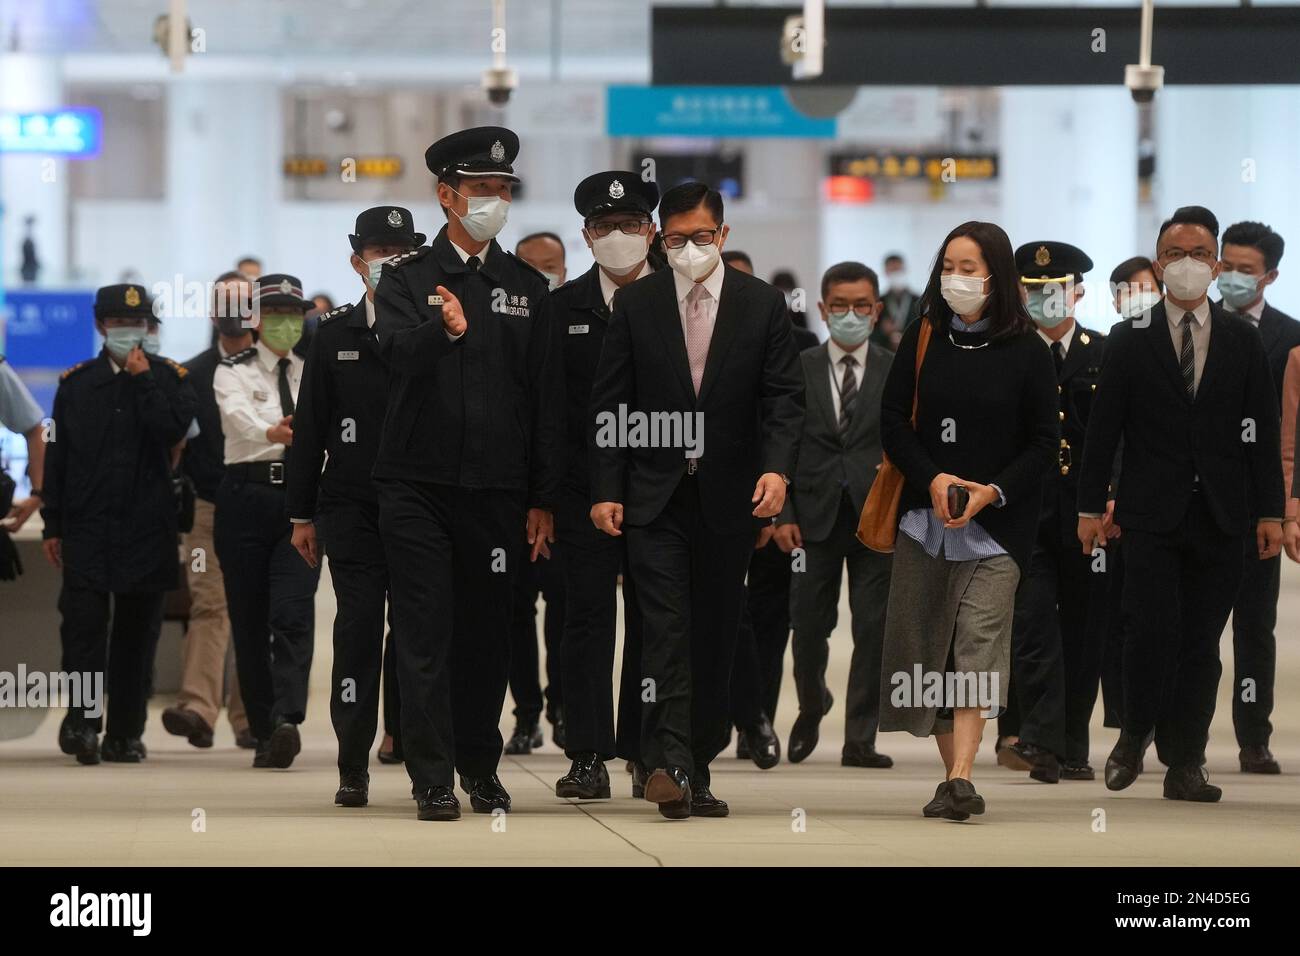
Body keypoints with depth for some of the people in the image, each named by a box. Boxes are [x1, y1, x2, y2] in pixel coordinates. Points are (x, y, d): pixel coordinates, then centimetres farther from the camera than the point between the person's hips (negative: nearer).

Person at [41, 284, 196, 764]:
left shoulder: (168, 377, 7)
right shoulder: (75, 382, 9)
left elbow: (173, 429, -12)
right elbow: (57, 458, 9)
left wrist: (143, 379, -10)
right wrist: (52, 526, 5)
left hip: (148, 526, 0)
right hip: (87, 523, 0)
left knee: (137, 631, 4)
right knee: (83, 621, -11)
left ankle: (125, 733, 10)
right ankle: (82, 720, -7)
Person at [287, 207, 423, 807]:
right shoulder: (334, 335, 9)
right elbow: (308, 428, 10)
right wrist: (302, 514, 6)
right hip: (352, 508, 0)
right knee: (358, 628, -2)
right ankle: (353, 768, 1)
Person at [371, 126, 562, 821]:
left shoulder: (526, 287, 11)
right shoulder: (407, 278, 3)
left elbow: (546, 398, 9)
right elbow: (397, 351, -17)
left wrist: (542, 499, 5)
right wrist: (444, 329, -39)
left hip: (497, 490, 2)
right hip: (418, 485, -2)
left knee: (487, 633, 7)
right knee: (424, 636, -3)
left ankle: (482, 768, 19)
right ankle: (432, 779, -1)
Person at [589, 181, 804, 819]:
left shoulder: (762, 305, 3)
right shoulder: (635, 305, 3)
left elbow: (783, 397, 1)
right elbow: (608, 403, 4)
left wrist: (777, 467, -16)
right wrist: (605, 490, -3)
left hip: (730, 496, 1)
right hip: (656, 496, -1)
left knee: (716, 635, 5)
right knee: (667, 626, -13)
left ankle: (697, 770, 12)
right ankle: (670, 762, -22)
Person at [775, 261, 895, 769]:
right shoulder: (797, 369, 6)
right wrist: (783, 514, -4)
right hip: (814, 516, 0)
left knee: (874, 632, -2)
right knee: (809, 626, 4)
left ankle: (860, 740, 4)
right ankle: (811, 710, 31)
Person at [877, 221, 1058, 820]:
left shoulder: (1026, 351, -2)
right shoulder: (922, 339, 6)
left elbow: (1044, 441, 0)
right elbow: (893, 421, 4)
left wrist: (992, 492, -13)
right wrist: (933, 479, -11)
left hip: (997, 520, -3)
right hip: (924, 516, 3)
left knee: (979, 639, -15)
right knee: (924, 642, 3)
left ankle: (960, 781, -23)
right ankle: (953, 770, 15)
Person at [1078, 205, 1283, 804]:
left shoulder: (1243, 343, 9)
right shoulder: (1129, 340, 5)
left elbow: (1262, 433, 8)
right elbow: (1103, 429, 4)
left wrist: (1269, 512, 3)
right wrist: (1090, 507, 0)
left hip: (1218, 516, 2)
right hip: (1152, 514, -2)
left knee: (1201, 642, 3)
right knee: (1151, 629, -12)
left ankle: (1185, 765, 8)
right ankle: (1136, 733, 11)